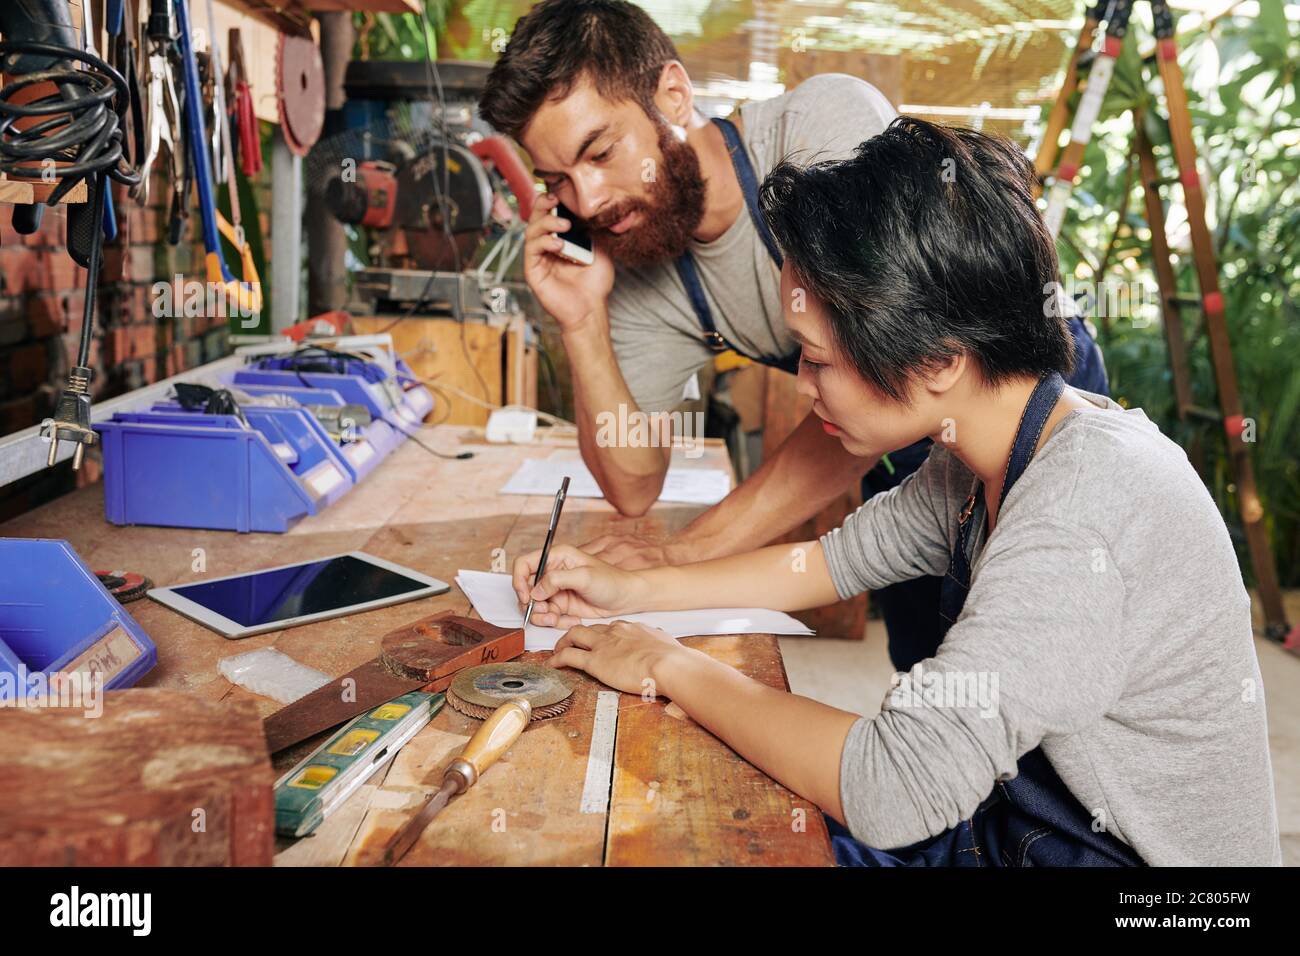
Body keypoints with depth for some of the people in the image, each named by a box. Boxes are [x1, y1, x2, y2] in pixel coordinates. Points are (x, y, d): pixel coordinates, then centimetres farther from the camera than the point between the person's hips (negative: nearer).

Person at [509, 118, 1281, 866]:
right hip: (1016, 824, 7)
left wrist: (673, 667, -21)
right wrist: (632, 591, 3)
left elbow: (892, 790, -33)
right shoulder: (985, 453, -4)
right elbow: (840, 559, 10)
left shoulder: (1085, 508, -32)